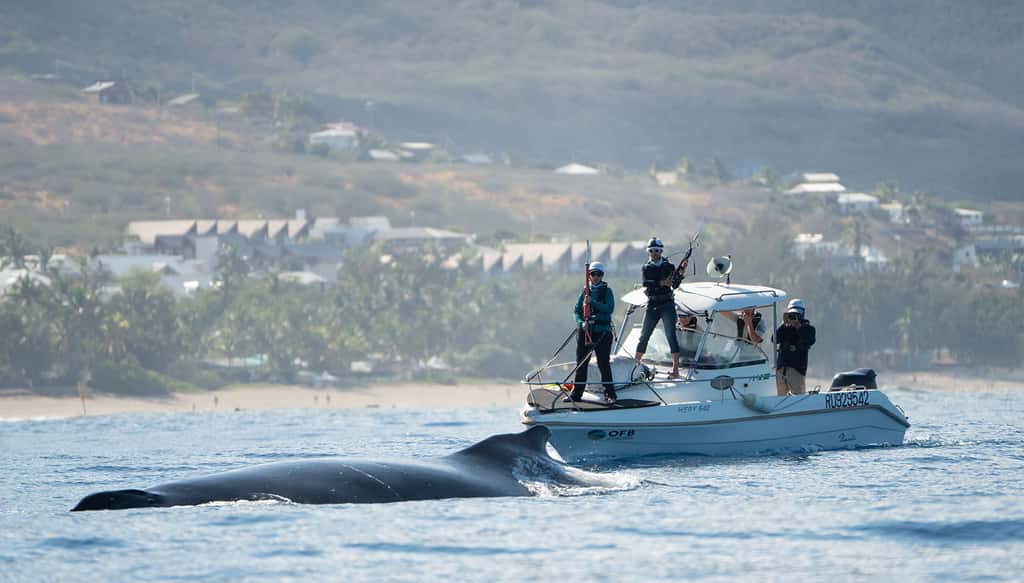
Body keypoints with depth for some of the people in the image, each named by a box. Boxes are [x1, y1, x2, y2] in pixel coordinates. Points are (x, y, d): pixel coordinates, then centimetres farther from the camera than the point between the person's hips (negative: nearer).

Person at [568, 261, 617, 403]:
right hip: (585, 330, 4)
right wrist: (581, 322, -11)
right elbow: (576, 311, 8)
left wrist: (593, 302, -20)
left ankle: (610, 394, 0)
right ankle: (576, 393, 11)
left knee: (604, 363, -5)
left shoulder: (607, 291, 2)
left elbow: (609, 309, -12)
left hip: (602, 331, -4)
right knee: (581, 363, 4)